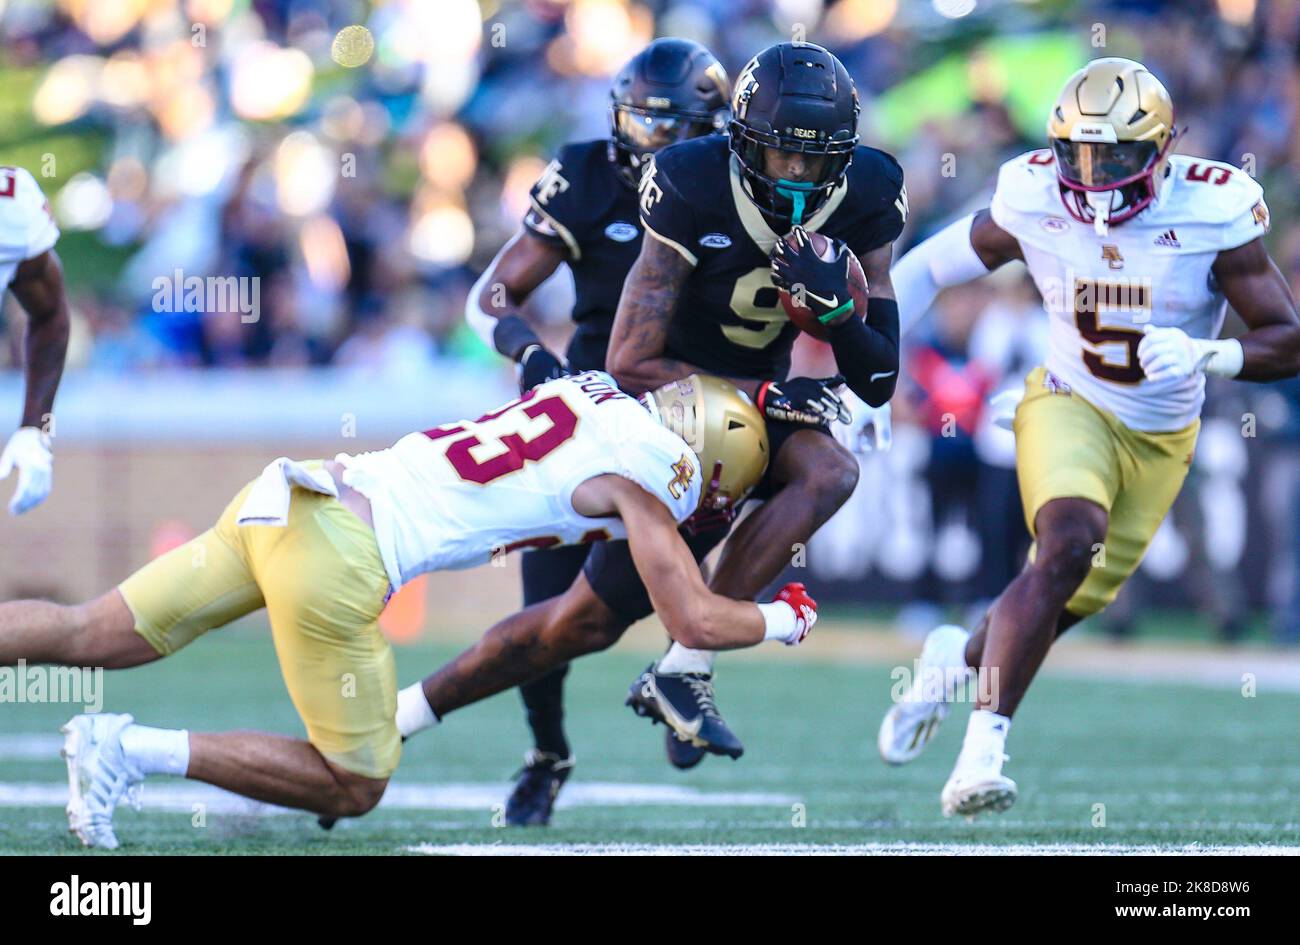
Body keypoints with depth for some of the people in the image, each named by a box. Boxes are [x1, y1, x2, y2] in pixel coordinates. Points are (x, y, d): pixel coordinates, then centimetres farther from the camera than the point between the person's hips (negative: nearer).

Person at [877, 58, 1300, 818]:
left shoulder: (1213, 215, -22)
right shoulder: (1036, 203, -17)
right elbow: (930, 268, -2)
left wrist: (1206, 355, -41)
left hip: (1162, 439, 2)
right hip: (1069, 408, -2)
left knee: (1073, 604, 10)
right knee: (1068, 549, -30)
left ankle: (961, 656, 43)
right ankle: (983, 750, -29)